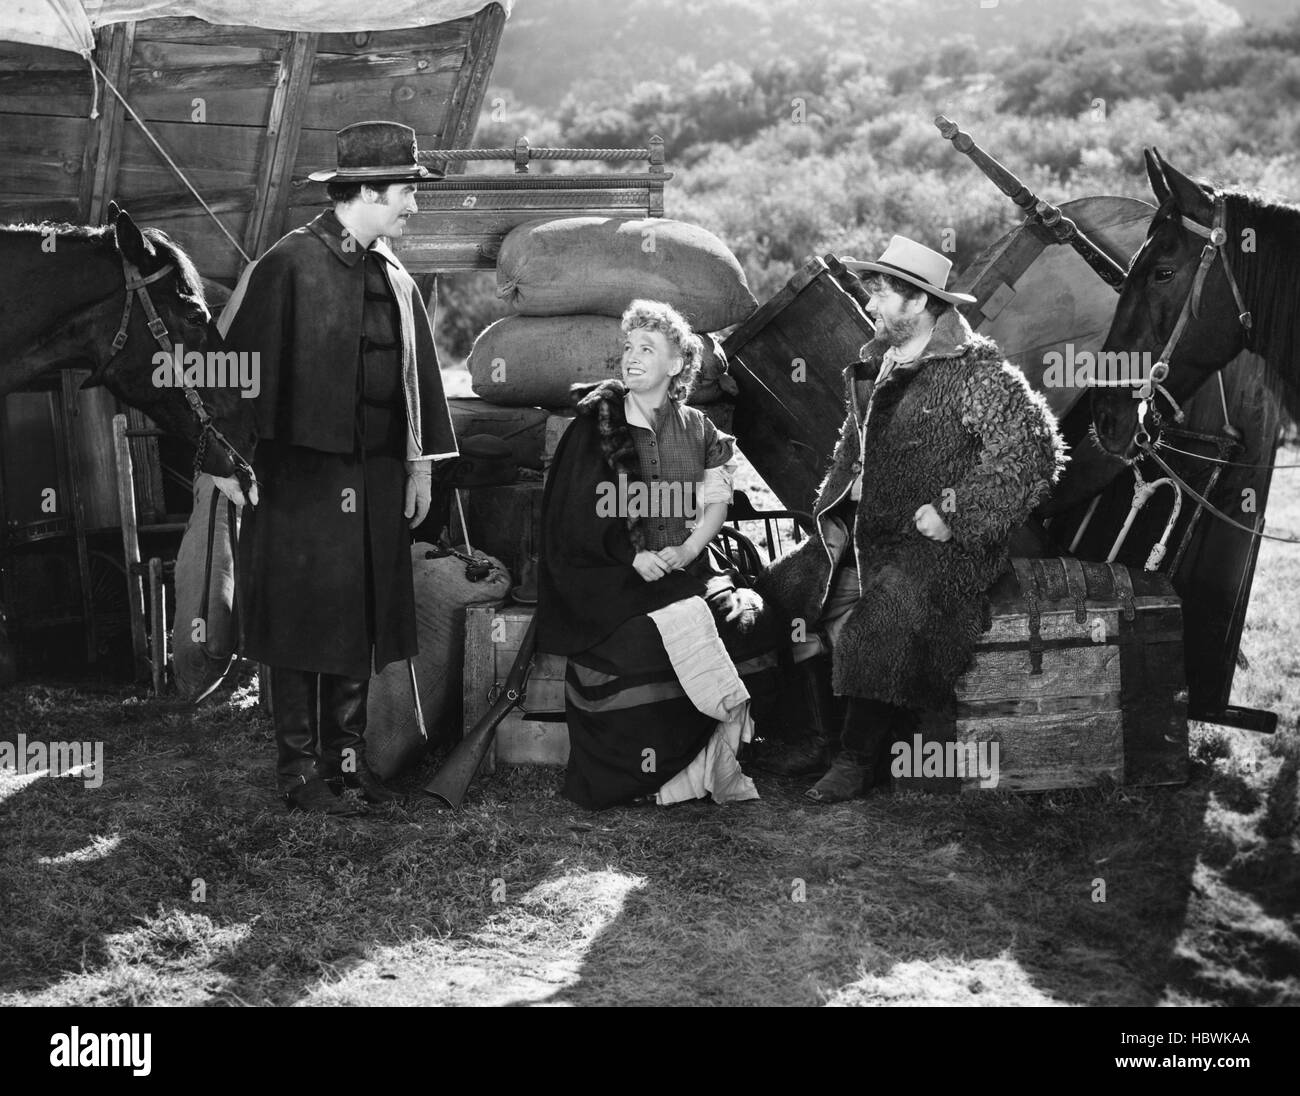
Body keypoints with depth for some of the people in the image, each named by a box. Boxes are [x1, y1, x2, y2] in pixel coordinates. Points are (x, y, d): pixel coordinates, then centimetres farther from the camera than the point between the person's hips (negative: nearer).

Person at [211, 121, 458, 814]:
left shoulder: (394, 278, 11)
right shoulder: (287, 265, -9)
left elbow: (416, 371, 16)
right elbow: (234, 360, -10)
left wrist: (421, 464, 13)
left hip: (378, 474, 6)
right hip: (301, 472, -6)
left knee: (363, 621, 10)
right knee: (302, 622, 0)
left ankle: (347, 754, 21)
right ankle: (300, 772, 9)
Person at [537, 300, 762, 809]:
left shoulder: (696, 430, 11)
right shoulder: (595, 426, 2)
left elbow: (718, 499, 8)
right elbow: (576, 514, -2)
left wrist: (688, 549, -10)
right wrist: (633, 556, -14)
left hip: (684, 570, 3)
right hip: (608, 572, -3)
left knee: (743, 609, -18)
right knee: (677, 618, -26)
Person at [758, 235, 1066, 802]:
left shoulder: (975, 370, -11)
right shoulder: (875, 364, 15)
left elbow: (1034, 449, -20)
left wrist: (952, 512, -19)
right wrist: (833, 515, 12)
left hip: (937, 545, -8)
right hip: (863, 538, 8)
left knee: (880, 627, -31)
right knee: (781, 590, -6)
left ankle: (857, 760, -14)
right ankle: (815, 736, 4)